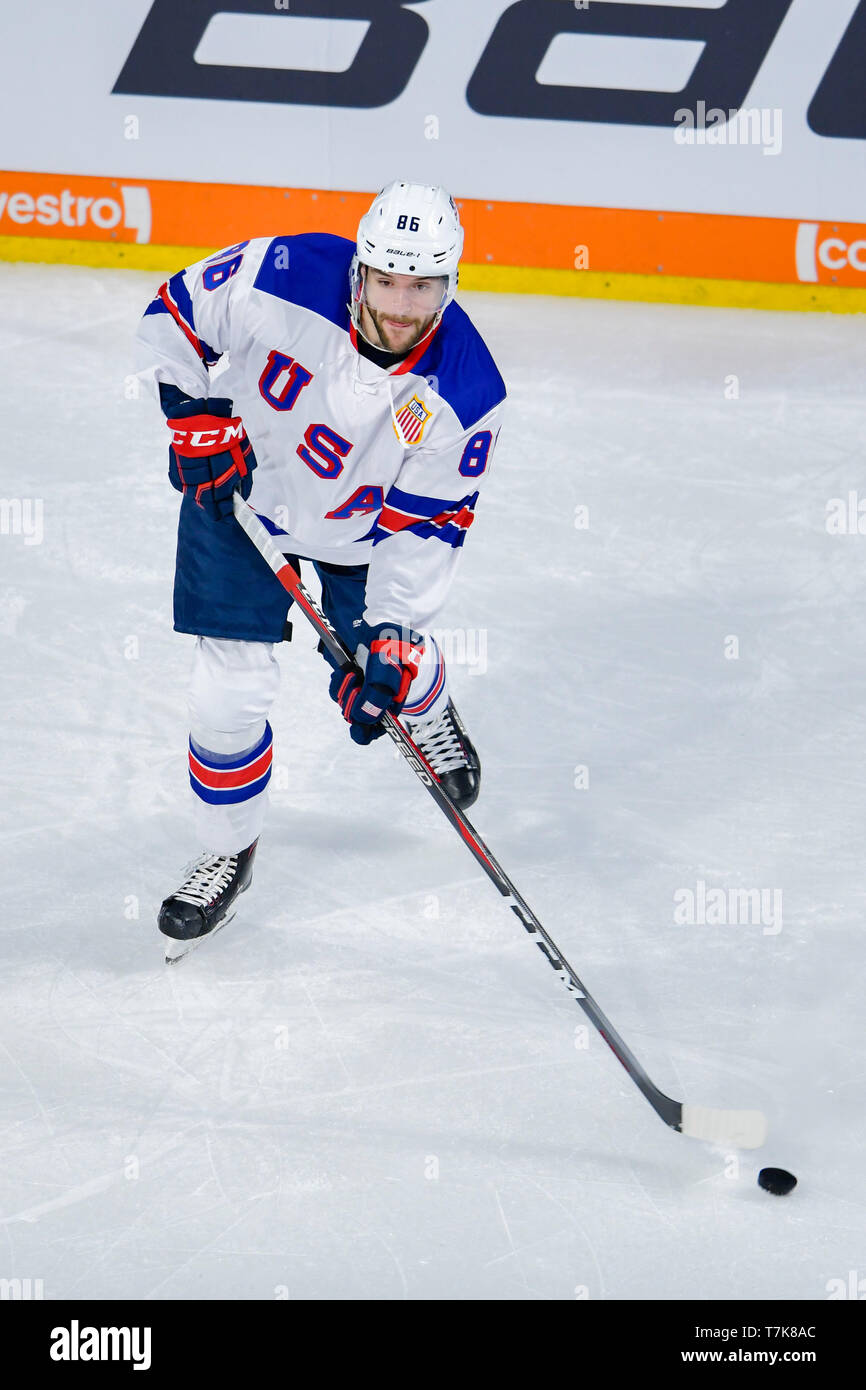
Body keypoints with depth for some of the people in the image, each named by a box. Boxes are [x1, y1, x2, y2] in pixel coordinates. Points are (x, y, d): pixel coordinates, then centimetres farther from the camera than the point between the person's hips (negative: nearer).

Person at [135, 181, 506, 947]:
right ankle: (228, 852, 20)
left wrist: (387, 645, -24)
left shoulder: (465, 394, -28)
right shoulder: (283, 278, -31)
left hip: (362, 527, 1)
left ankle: (430, 714, 52)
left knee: (389, 665, 11)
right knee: (230, 692, -4)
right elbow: (175, 314, -12)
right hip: (238, 492, -1)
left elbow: (423, 527, -21)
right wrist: (193, 412, -19)